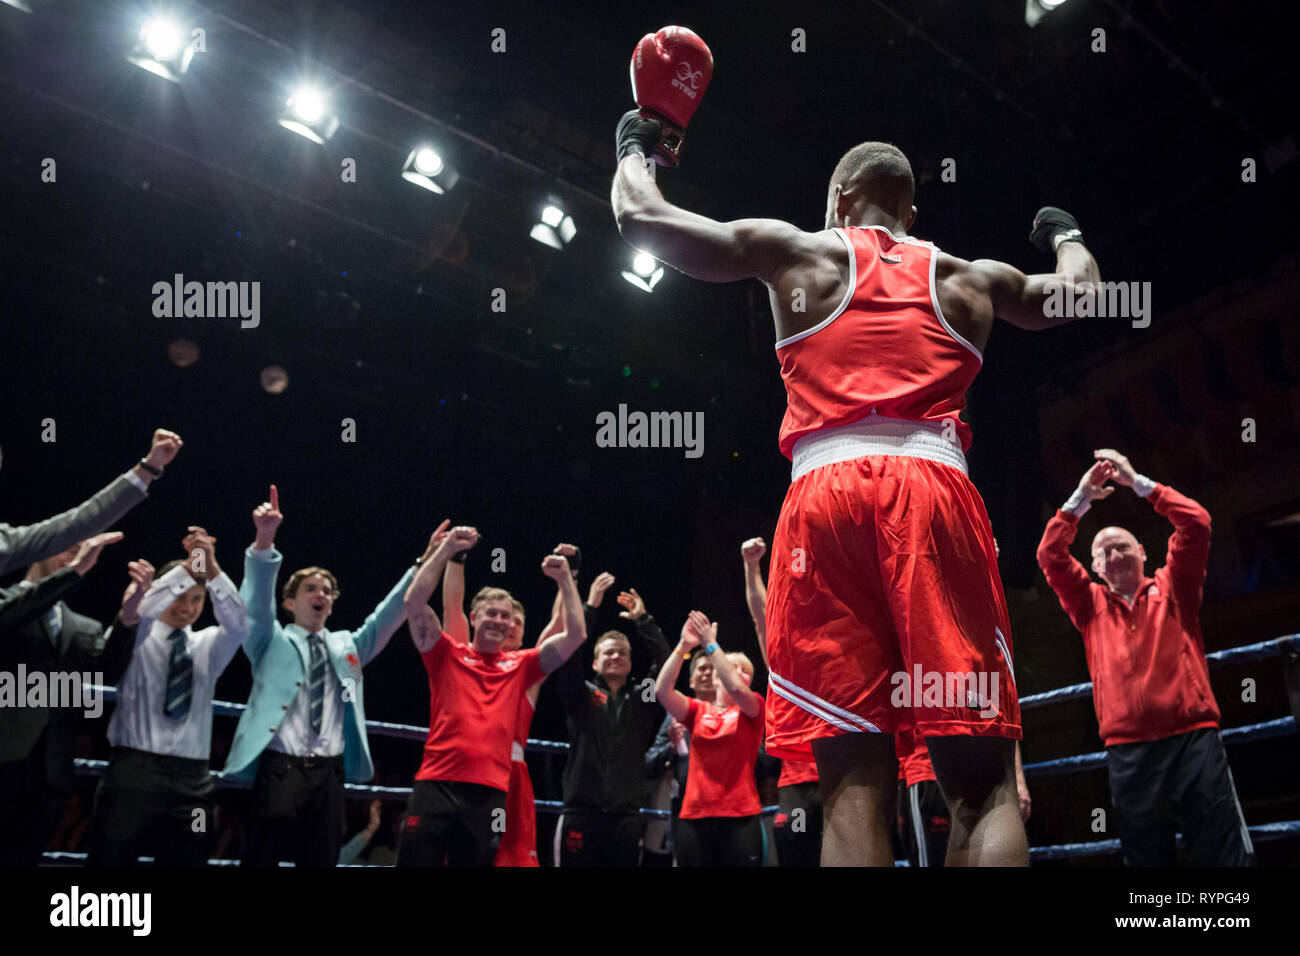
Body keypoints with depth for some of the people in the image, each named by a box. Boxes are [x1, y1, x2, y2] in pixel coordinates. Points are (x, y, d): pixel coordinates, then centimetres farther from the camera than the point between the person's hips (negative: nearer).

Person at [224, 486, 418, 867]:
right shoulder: (271, 641, 12)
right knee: (260, 859, -5)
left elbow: (389, 615, 13)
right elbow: (257, 599, -5)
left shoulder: (347, 646, 21)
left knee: (321, 860, 4)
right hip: (279, 768, -3)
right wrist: (264, 541, -23)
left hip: (329, 773, 3)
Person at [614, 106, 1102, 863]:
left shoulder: (795, 252, 19)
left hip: (828, 494, -1)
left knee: (856, 783, -3)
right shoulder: (969, 279, 25)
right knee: (984, 783, 1)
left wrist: (635, 149, 42)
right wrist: (1064, 233, 63)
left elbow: (641, 216, 21)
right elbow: (1081, 292, 42)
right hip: (937, 492, 1)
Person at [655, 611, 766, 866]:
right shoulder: (698, 711, 12)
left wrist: (710, 644, -14)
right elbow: (662, 690, -5)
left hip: (740, 817, -2)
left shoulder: (753, 709, 6)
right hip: (694, 816, 2)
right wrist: (684, 646, -12)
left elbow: (736, 688, -16)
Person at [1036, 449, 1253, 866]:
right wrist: (1081, 497, 1)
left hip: (1193, 738, -2)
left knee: (1225, 854, -4)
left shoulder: (1171, 590, 11)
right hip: (1127, 750, 2)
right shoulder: (1091, 605, 15)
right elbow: (1050, 555, 5)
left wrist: (1137, 482, 0)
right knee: (1147, 858, 7)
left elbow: (1196, 524, -1)